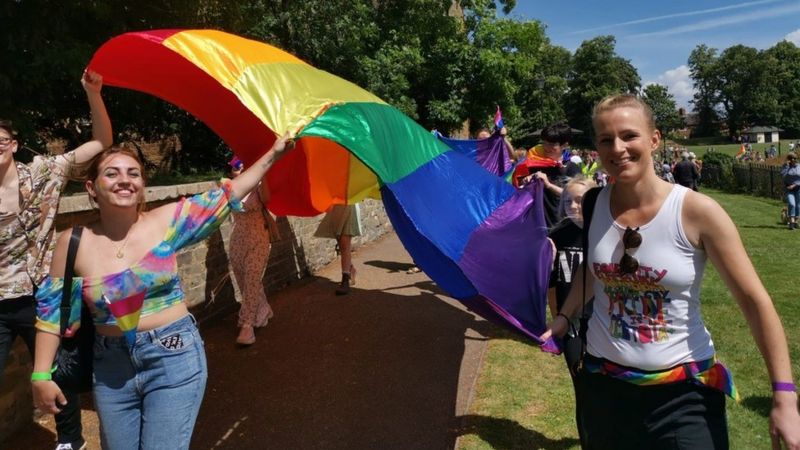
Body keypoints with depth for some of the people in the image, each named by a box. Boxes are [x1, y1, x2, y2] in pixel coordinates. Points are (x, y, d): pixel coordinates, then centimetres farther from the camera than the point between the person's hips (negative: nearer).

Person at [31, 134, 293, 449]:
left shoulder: (167, 221, -7)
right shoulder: (74, 242, -5)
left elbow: (229, 192, -3)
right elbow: (51, 310, 4)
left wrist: (272, 154, -3)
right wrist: (41, 375, 3)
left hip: (175, 357, -2)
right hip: (112, 367, 2)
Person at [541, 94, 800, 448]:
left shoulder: (697, 212, -16)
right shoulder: (593, 205, -6)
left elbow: (754, 301, -11)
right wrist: (564, 316, 4)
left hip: (683, 390, -3)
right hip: (603, 380, 4)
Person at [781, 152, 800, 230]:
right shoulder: (785, 166, 1)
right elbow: (782, 176, -15)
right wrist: (787, 165, -14)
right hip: (789, 189, -2)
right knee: (791, 204, -17)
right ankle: (791, 222, -20)